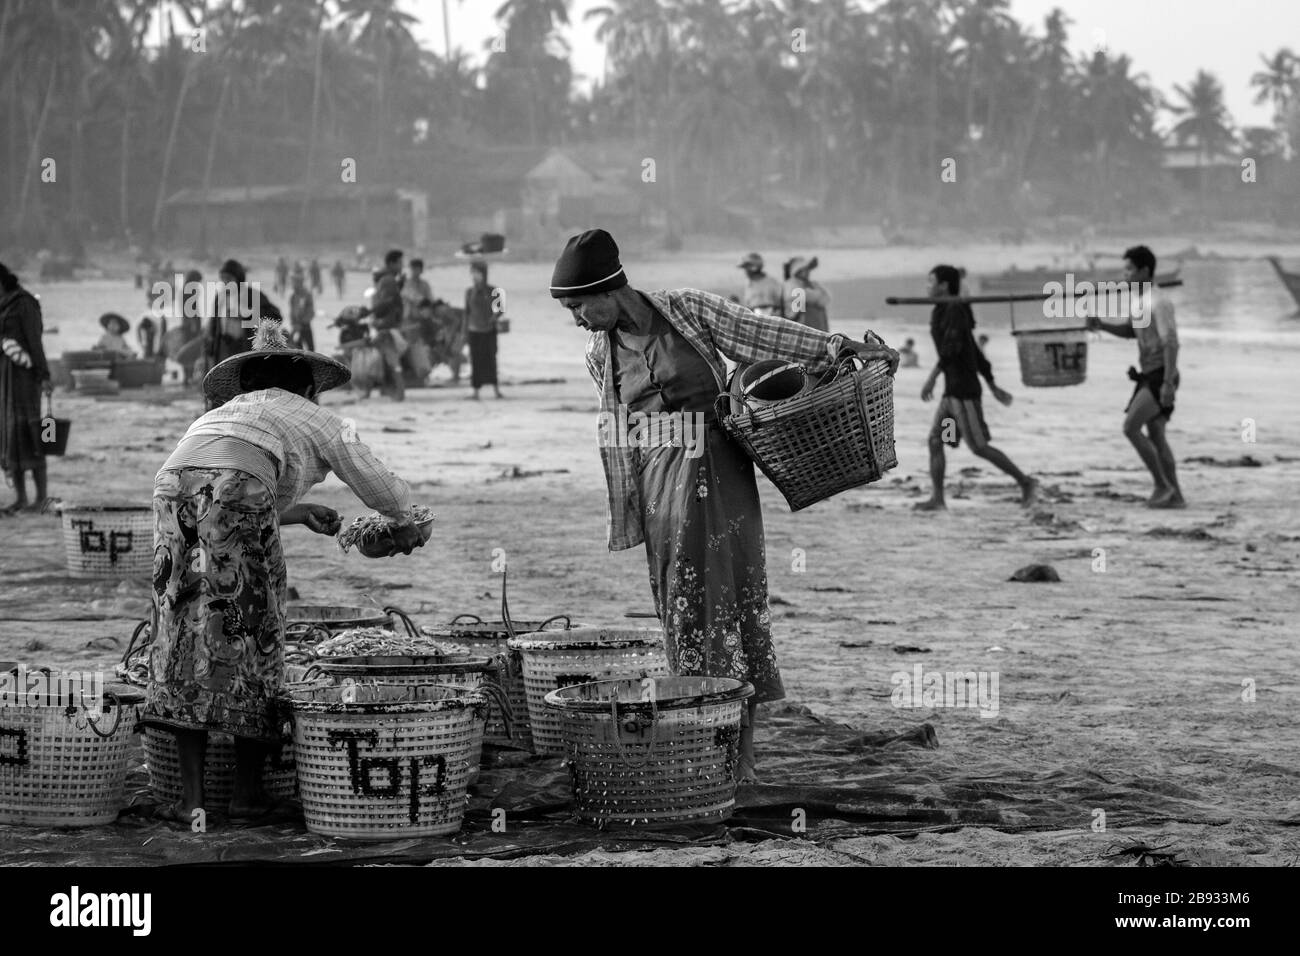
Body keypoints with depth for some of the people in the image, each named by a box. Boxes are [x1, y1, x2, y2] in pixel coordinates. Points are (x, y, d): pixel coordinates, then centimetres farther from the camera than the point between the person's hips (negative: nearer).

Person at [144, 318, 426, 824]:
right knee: (248, 633, 7)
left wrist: (301, 512, 56)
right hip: (236, 488, -5)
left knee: (185, 635, 9)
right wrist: (405, 527, 59)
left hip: (173, 483, 5)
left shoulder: (225, 411, 41)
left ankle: (191, 795, 5)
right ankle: (248, 790, 11)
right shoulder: (316, 421, 28)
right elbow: (382, 488, 39)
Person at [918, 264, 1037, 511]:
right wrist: (993, 388, 25)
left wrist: (932, 379, -30)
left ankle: (1025, 481, 0)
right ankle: (937, 499, 1)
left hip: (964, 392, -10)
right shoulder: (946, 314, 17)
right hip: (953, 392, 10)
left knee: (979, 447, -8)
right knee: (935, 441, 2)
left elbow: (951, 348, -26)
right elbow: (976, 354, 22)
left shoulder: (955, 310, -13)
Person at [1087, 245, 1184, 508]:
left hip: (1160, 375, -10)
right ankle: (1175, 496, 11)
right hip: (1147, 375, 10)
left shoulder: (1158, 302, -17)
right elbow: (1131, 331, 26)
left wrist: (1168, 383, -26)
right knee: (1156, 436, 9)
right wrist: (1101, 325, 10)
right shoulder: (1135, 298, 12)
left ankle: (1163, 485, -8)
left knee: (1131, 427, -14)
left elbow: (1171, 343, -21)